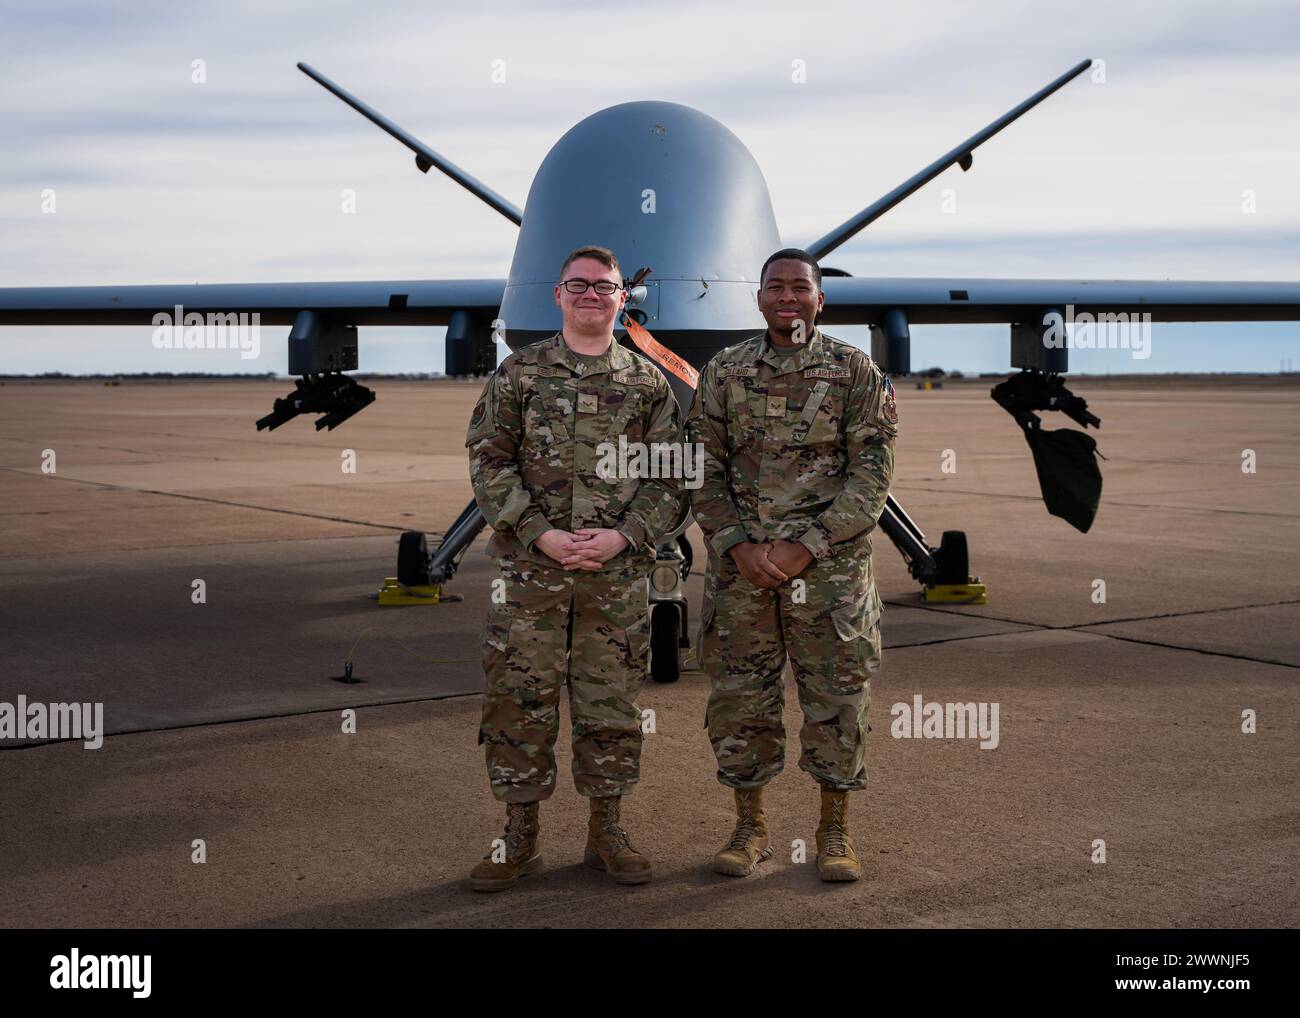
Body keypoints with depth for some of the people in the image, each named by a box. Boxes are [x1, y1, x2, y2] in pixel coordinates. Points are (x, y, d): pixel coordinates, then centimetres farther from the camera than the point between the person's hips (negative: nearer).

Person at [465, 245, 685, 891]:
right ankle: (519, 839, 13)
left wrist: (623, 535, -10)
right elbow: (488, 462, -1)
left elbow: (671, 477, 5)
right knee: (519, 701, 2)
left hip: (619, 573, 1)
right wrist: (541, 535, -12)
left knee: (611, 704, 7)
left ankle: (606, 833, 19)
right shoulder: (519, 373, 5)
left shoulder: (647, 383, 8)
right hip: (529, 568, -1)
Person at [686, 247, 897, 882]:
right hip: (740, 567, 2)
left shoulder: (857, 372, -1)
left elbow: (872, 474, -6)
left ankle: (835, 832, 16)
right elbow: (704, 472, 4)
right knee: (739, 700, 6)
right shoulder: (723, 373, 6)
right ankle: (750, 829, 19)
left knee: (836, 700, 3)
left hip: (830, 568, -2)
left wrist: (803, 548, -14)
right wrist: (739, 547, -10)